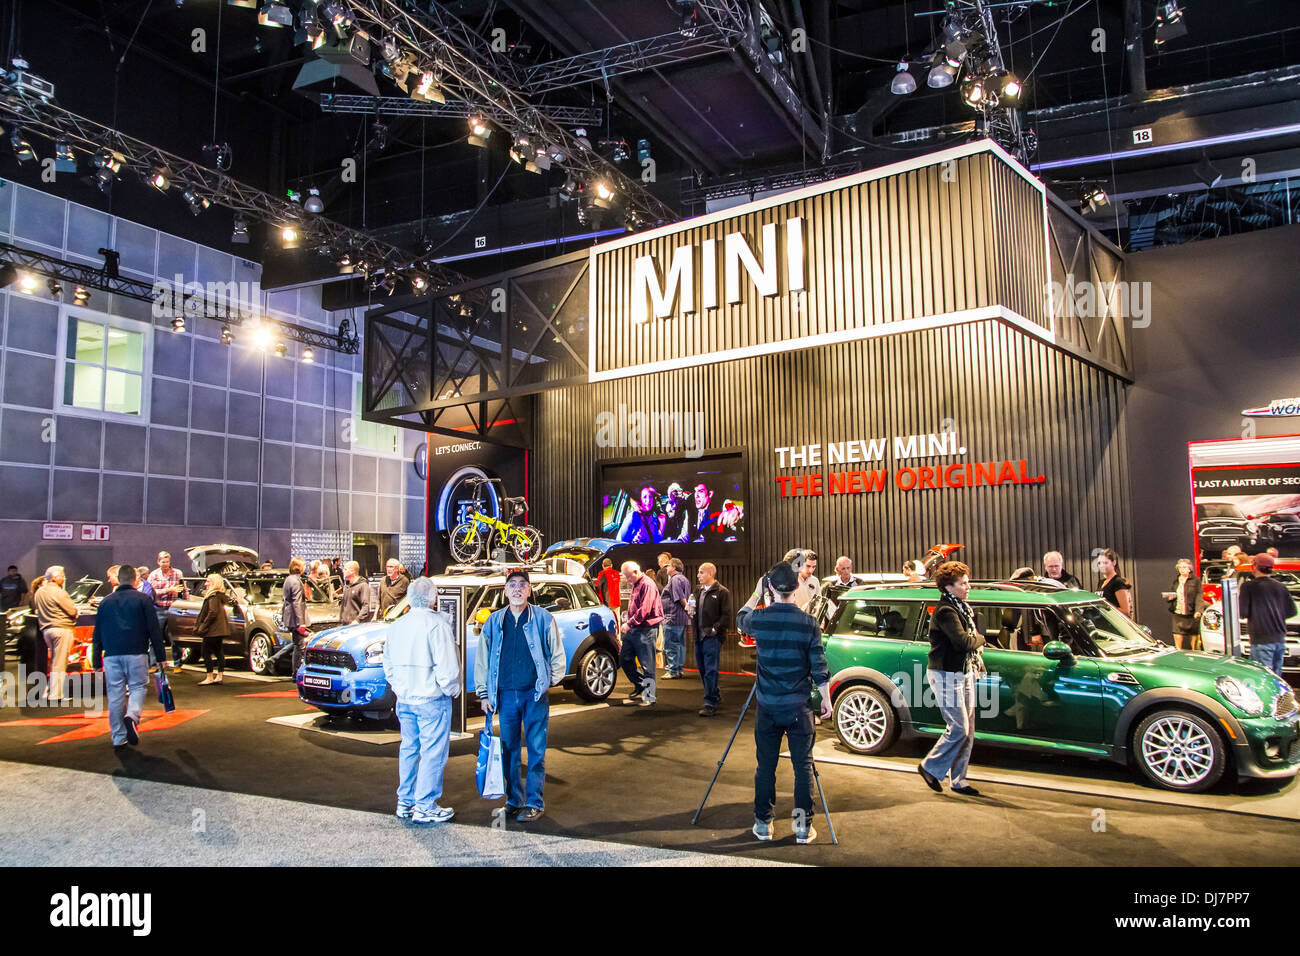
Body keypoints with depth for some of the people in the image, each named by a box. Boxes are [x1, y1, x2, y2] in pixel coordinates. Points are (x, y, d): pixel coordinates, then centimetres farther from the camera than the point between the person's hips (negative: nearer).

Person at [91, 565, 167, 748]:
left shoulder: (105, 602, 12)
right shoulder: (143, 599, 1)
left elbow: (97, 635, 14)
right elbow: (154, 630, -1)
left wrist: (97, 663, 18)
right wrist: (160, 657, 3)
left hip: (111, 656, 3)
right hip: (136, 654, -3)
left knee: (115, 695, 7)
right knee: (138, 687, 5)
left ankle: (118, 737, 9)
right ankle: (132, 715, -24)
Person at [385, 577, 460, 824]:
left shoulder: (396, 626, 8)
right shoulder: (437, 624, -16)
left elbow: (388, 664, 17)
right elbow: (447, 665, -19)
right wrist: (451, 689, -4)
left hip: (404, 700, 7)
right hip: (431, 701, -7)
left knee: (409, 749, 17)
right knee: (433, 753, 1)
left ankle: (405, 803, 24)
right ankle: (425, 807, 4)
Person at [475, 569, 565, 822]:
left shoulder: (543, 619, 0)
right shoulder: (494, 622, 7)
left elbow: (557, 655, 8)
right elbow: (482, 660, 13)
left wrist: (549, 682, 4)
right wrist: (484, 694, 10)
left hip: (534, 695, -3)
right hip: (505, 695, 3)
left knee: (536, 750, 1)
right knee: (508, 750, 9)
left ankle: (535, 803, 12)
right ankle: (514, 800, 22)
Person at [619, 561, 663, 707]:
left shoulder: (647, 584, -14)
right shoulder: (635, 584, 17)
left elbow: (644, 610, -21)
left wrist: (629, 624, -19)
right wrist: (627, 621, 12)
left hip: (646, 630, -10)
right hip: (633, 629, 10)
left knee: (647, 665, -5)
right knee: (624, 659, 12)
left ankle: (648, 698, 1)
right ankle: (639, 686, 27)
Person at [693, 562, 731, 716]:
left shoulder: (722, 592, -7)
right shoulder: (701, 591, 16)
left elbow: (726, 616, -11)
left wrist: (715, 628, -18)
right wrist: (692, 611, 6)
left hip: (713, 637, -8)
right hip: (700, 636, 8)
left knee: (710, 671, -7)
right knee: (702, 670, 12)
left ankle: (710, 704, -1)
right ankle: (715, 698, 26)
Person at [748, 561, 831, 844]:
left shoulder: (759, 619, -7)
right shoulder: (808, 624, -10)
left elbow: (743, 622, 19)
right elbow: (819, 669, -6)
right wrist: (826, 701, 6)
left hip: (767, 707, 1)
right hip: (798, 707, -1)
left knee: (765, 766, 11)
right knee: (803, 765, 9)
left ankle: (763, 823, 20)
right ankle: (803, 826, 12)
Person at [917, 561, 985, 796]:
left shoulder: (962, 607, 14)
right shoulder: (946, 611, -18)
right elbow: (963, 642, -27)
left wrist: (976, 647, -3)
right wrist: (980, 640, -7)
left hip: (964, 673, 10)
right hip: (947, 675, -9)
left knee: (967, 731, 10)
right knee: (958, 729, -8)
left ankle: (959, 781, 19)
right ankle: (930, 767, 9)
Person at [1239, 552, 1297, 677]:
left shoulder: (1248, 587, -10)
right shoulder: (1281, 586, 6)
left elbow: (1243, 613, -12)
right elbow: (1291, 610, 11)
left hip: (1261, 640, -6)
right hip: (1280, 638, 6)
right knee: (1276, 677, 15)